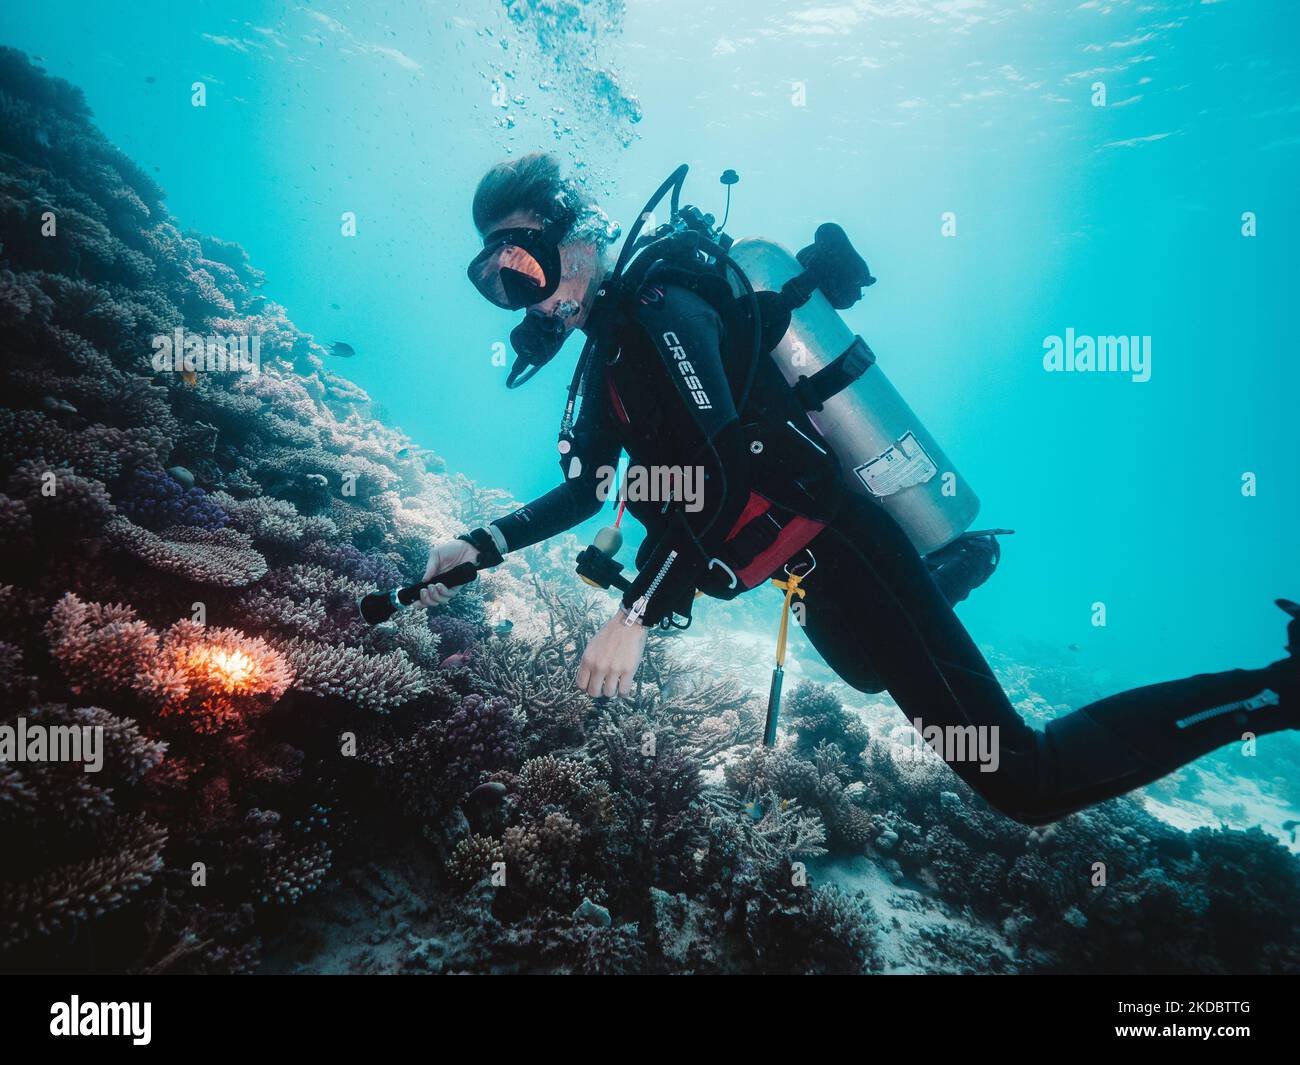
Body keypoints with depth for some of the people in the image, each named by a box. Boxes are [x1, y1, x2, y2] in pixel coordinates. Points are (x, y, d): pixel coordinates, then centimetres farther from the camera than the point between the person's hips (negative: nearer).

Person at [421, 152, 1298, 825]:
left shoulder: (656, 311, -16)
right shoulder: (611, 348, 14)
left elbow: (720, 476, -30)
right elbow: (587, 490, 21)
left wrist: (637, 615, -34)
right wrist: (481, 548, 12)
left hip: (846, 553, -10)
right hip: (822, 576, 10)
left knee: (1026, 782, -14)